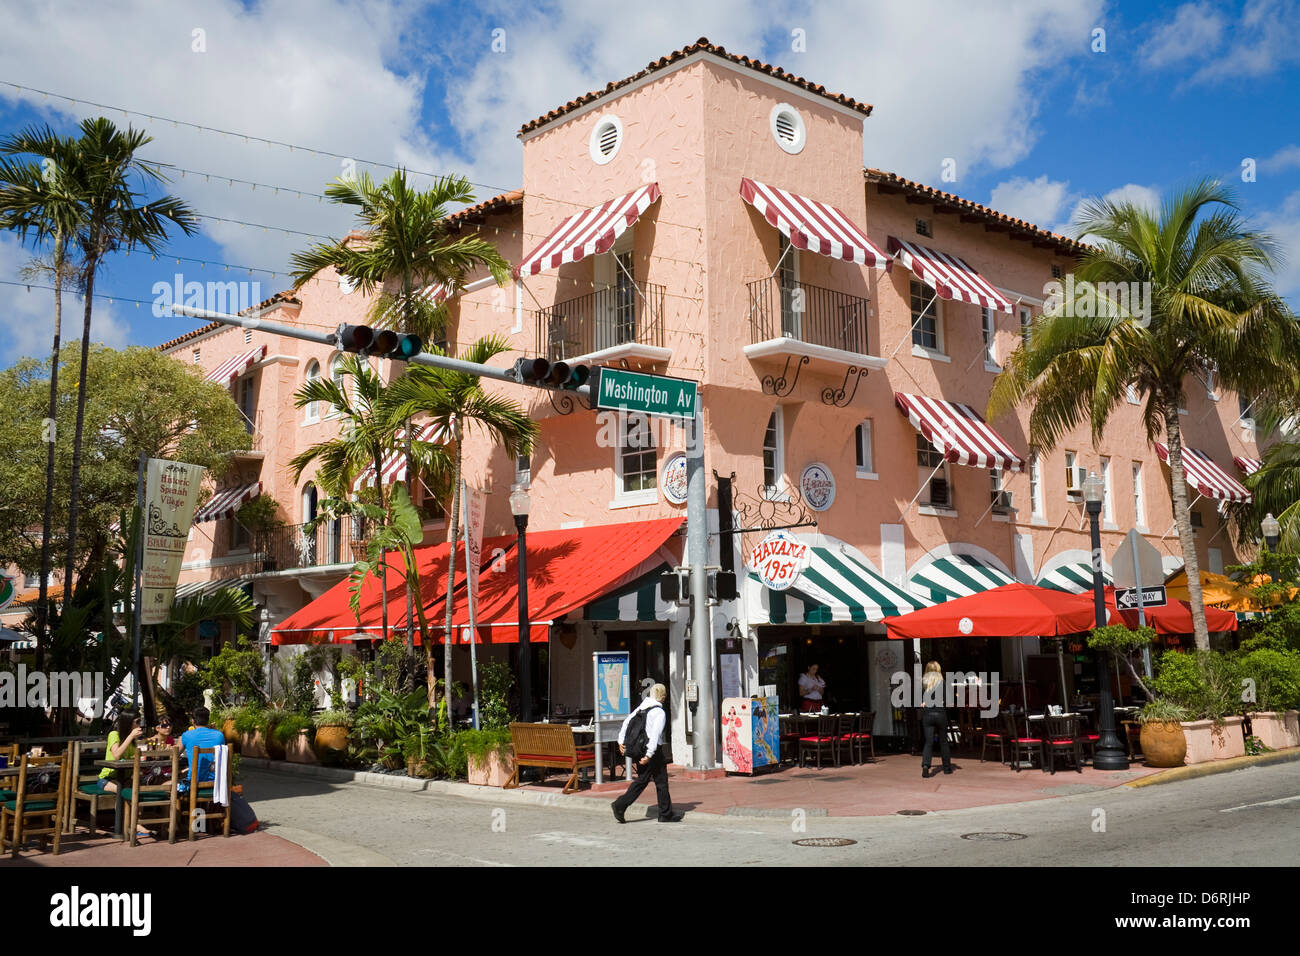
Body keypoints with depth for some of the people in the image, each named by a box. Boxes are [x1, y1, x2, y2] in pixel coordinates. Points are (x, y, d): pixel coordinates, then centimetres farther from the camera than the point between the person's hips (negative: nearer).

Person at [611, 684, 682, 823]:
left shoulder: (640, 708, 9)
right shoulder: (659, 712, -14)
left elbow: (626, 723, 8)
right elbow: (655, 735, -21)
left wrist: (621, 742, 11)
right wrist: (649, 755, -23)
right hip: (653, 750, -7)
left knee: (641, 780, 13)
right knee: (661, 782, 6)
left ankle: (620, 805, 1)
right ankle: (666, 815, 14)